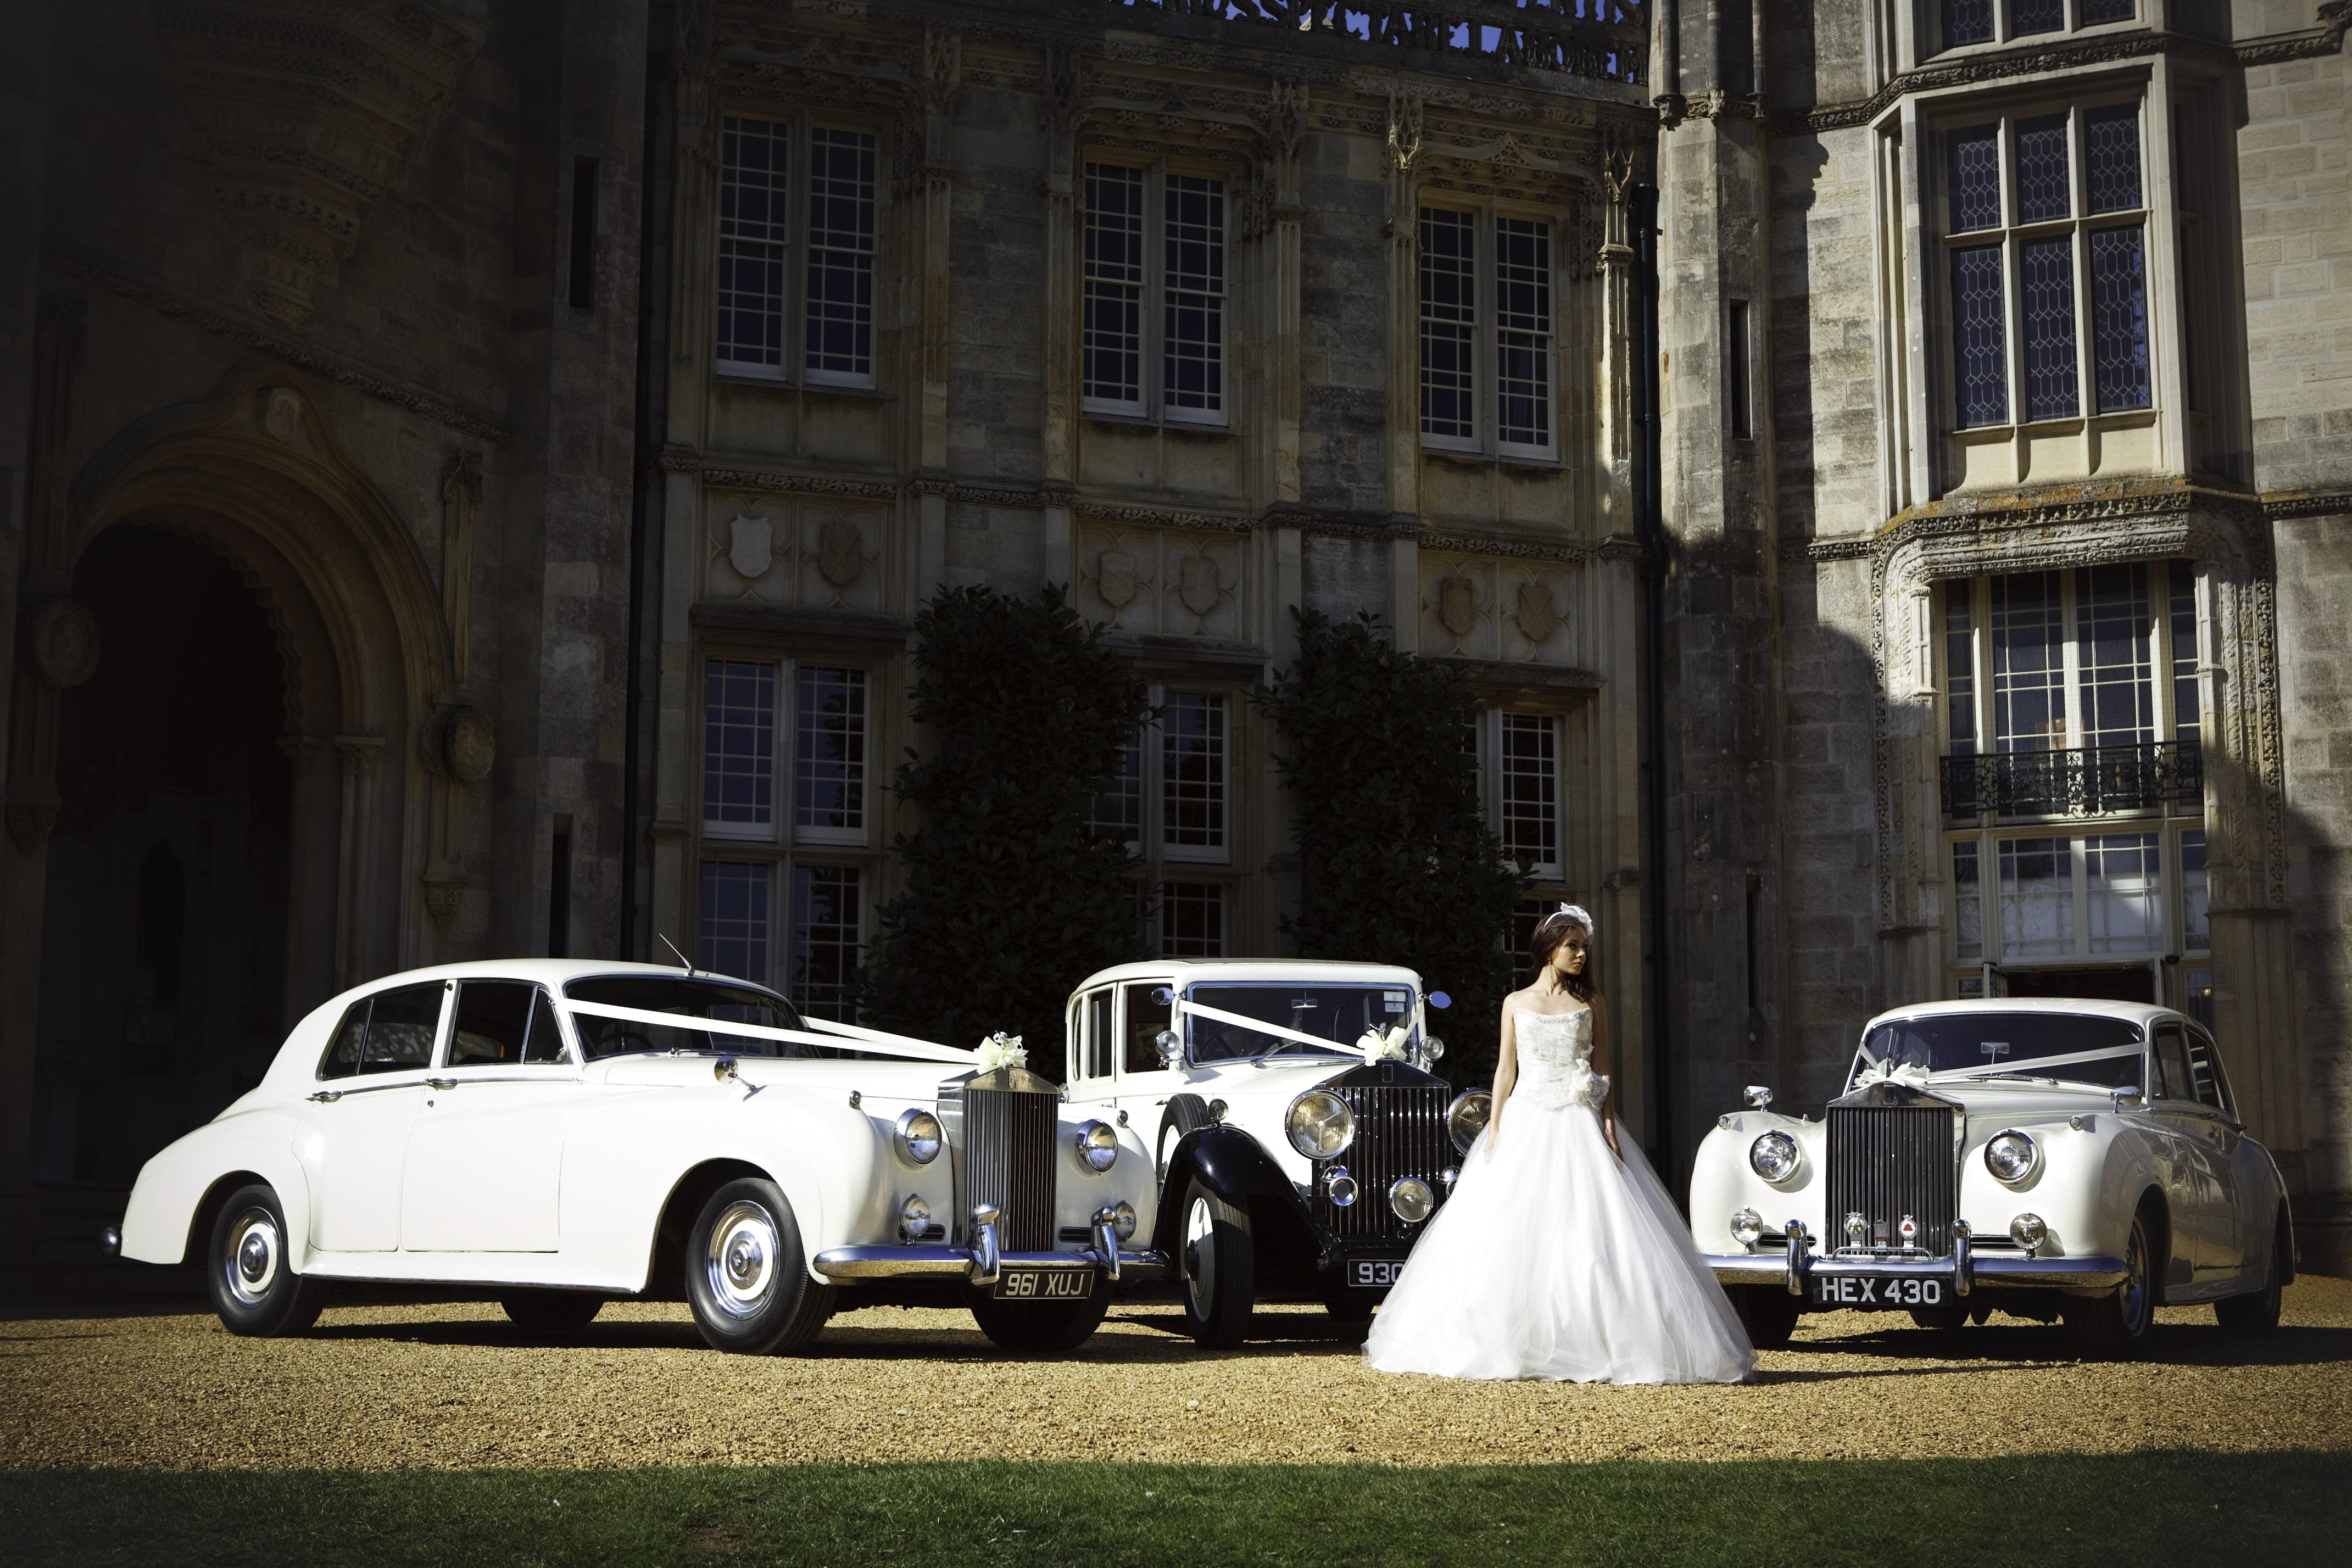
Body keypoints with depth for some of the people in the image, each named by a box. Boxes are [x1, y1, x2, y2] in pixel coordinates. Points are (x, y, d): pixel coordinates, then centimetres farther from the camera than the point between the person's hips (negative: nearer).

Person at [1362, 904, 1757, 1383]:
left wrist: (1608, 1127, -7)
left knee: (1586, 1231, -9)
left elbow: (1603, 1069, 4)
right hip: (1526, 1123, 1)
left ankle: (1586, 1349, -8)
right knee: (1512, 1233, -1)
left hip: (1579, 1124, -1)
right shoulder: (1517, 1003, 9)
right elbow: (1506, 1068, 8)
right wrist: (1495, 1128, -1)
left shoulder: (1591, 1002, 8)